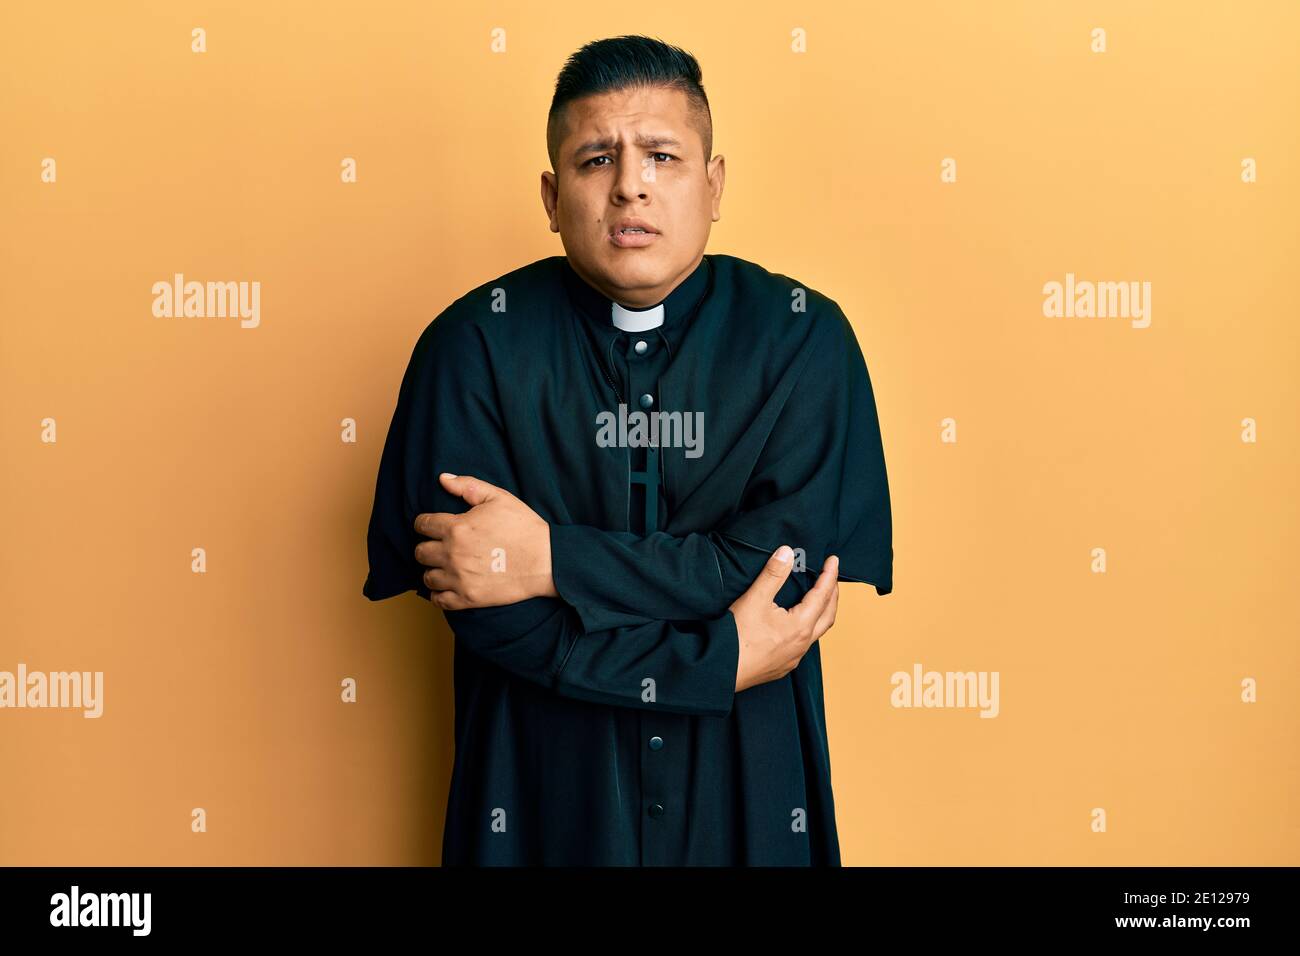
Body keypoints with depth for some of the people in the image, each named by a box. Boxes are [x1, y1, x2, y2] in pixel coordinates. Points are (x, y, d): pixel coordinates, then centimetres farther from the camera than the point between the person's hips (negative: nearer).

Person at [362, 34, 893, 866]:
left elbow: (789, 557, -16)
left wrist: (554, 560, -20)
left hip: (746, 788, 1)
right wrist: (721, 662, -17)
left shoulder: (804, 335, -7)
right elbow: (471, 601, -15)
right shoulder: (476, 342, -9)